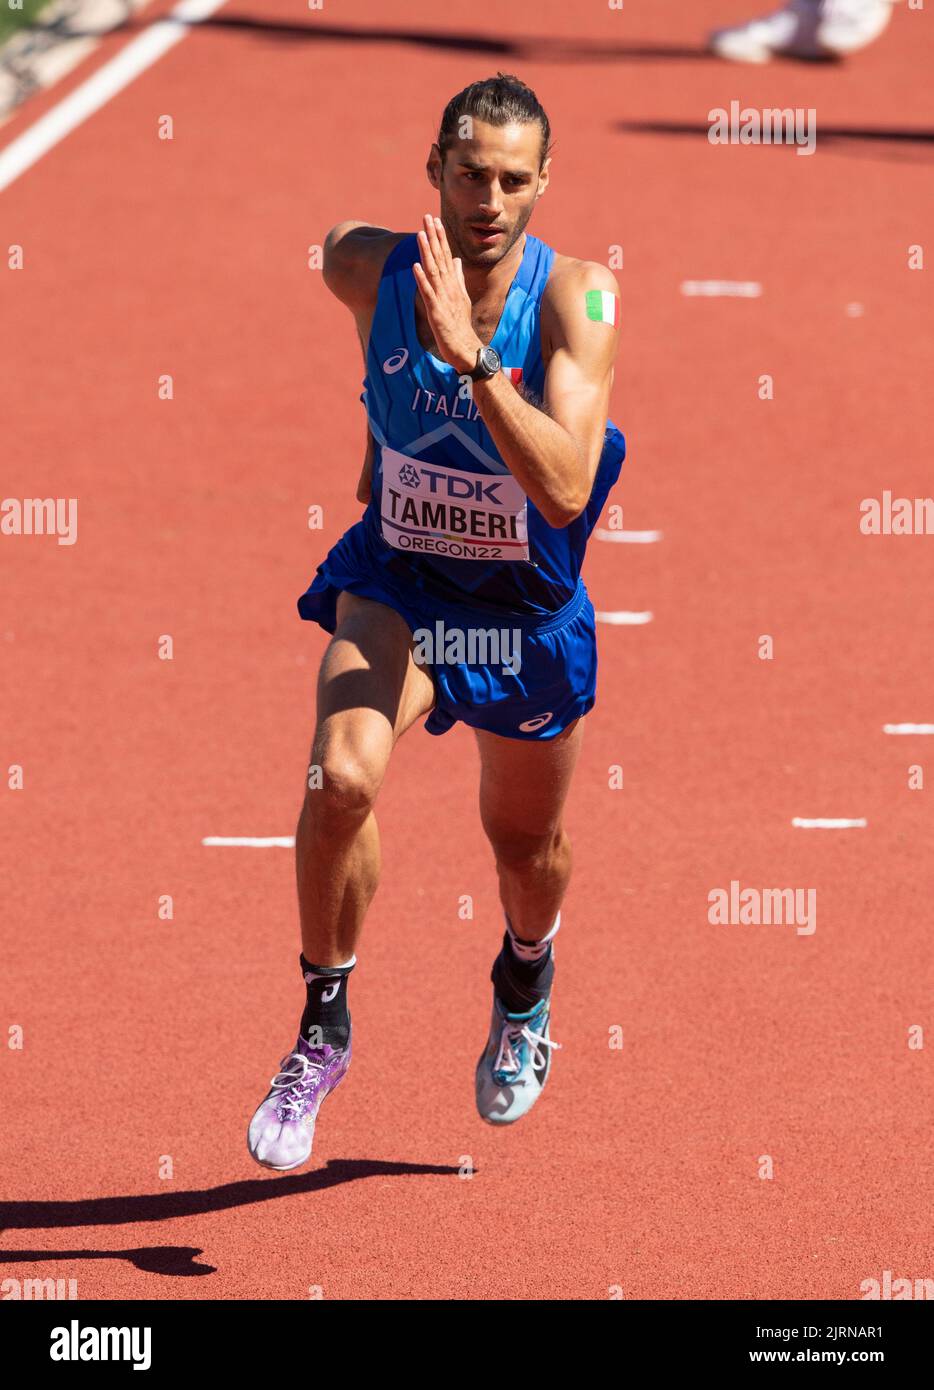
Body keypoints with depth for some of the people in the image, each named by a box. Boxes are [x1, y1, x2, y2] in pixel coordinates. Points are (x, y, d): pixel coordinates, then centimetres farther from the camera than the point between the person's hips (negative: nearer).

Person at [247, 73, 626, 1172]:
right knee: (340, 779, -28)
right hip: (395, 585, 0)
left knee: (525, 845, 19)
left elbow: (566, 493, -37)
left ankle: (524, 985, 56)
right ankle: (322, 1030, -7)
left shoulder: (577, 297, -26)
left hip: (528, 613, 0)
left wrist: (472, 356, -45)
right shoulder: (365, 266, -18)